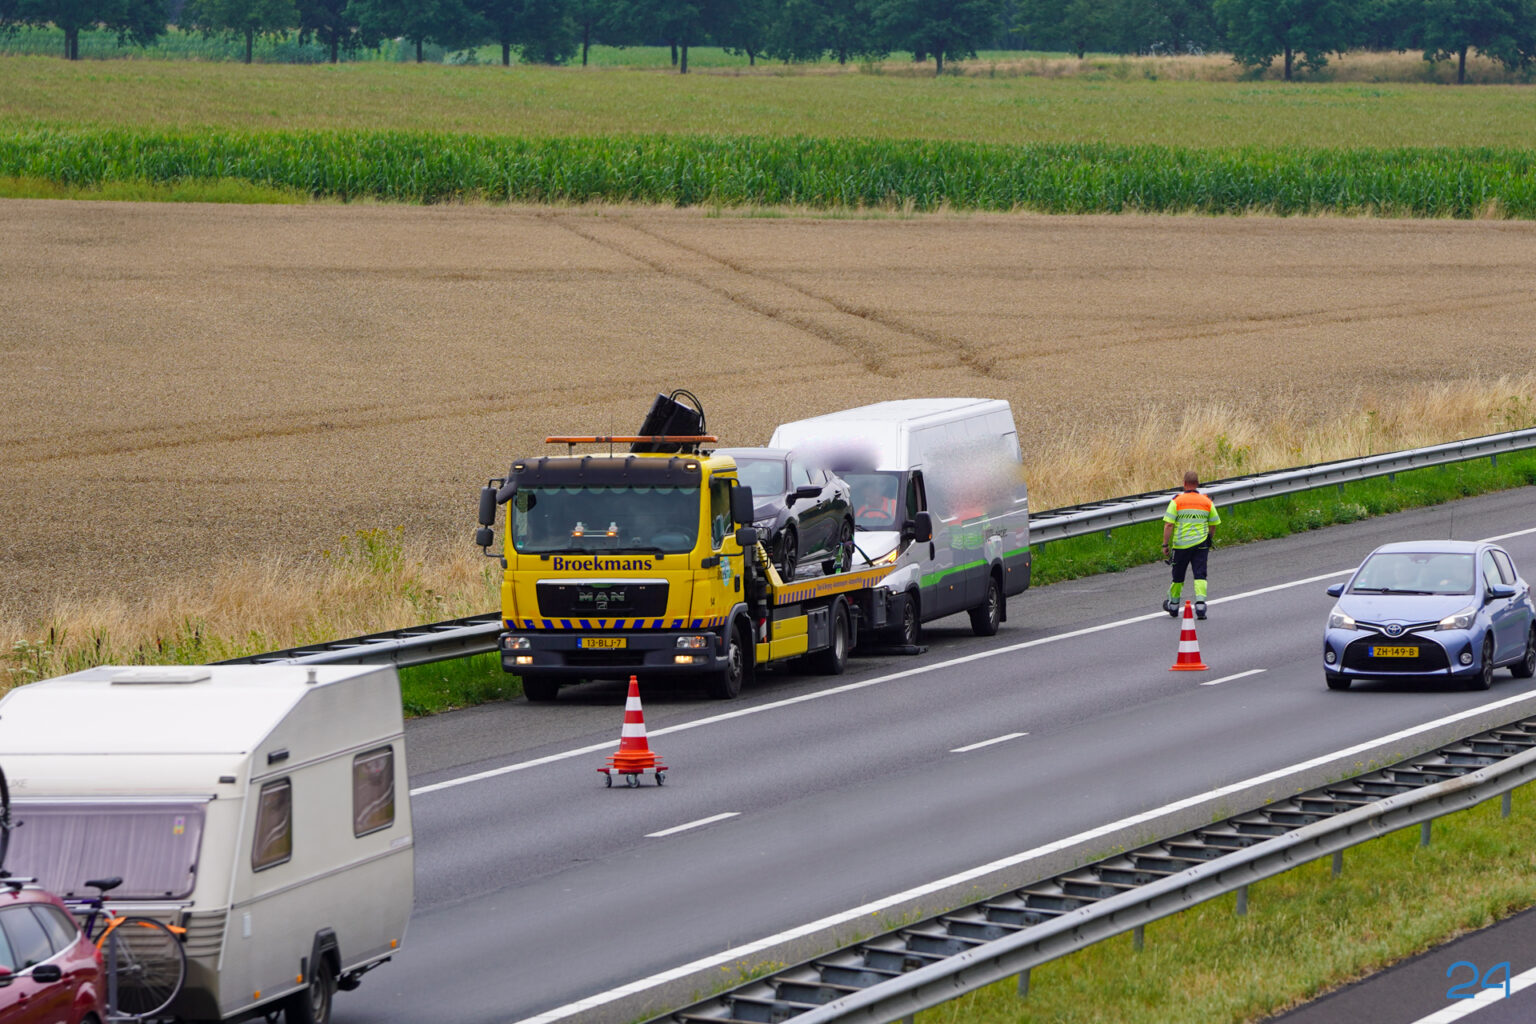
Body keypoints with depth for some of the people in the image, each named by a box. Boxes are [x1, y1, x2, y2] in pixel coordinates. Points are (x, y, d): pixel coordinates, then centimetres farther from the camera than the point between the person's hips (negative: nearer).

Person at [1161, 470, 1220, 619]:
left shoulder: (1176, 501, -5)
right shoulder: (1207, 502, 3)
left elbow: (1168, 525, -10)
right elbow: (1213, 525, 11)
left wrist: (1165, 544, -5)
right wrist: (1208, 542, 26)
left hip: (1181, 545, -1)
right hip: (1201, 545, 1)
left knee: (1178, 576, 13)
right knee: (1200, 575, 0)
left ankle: (1173, 606, 28)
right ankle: (1200, 605, -15)